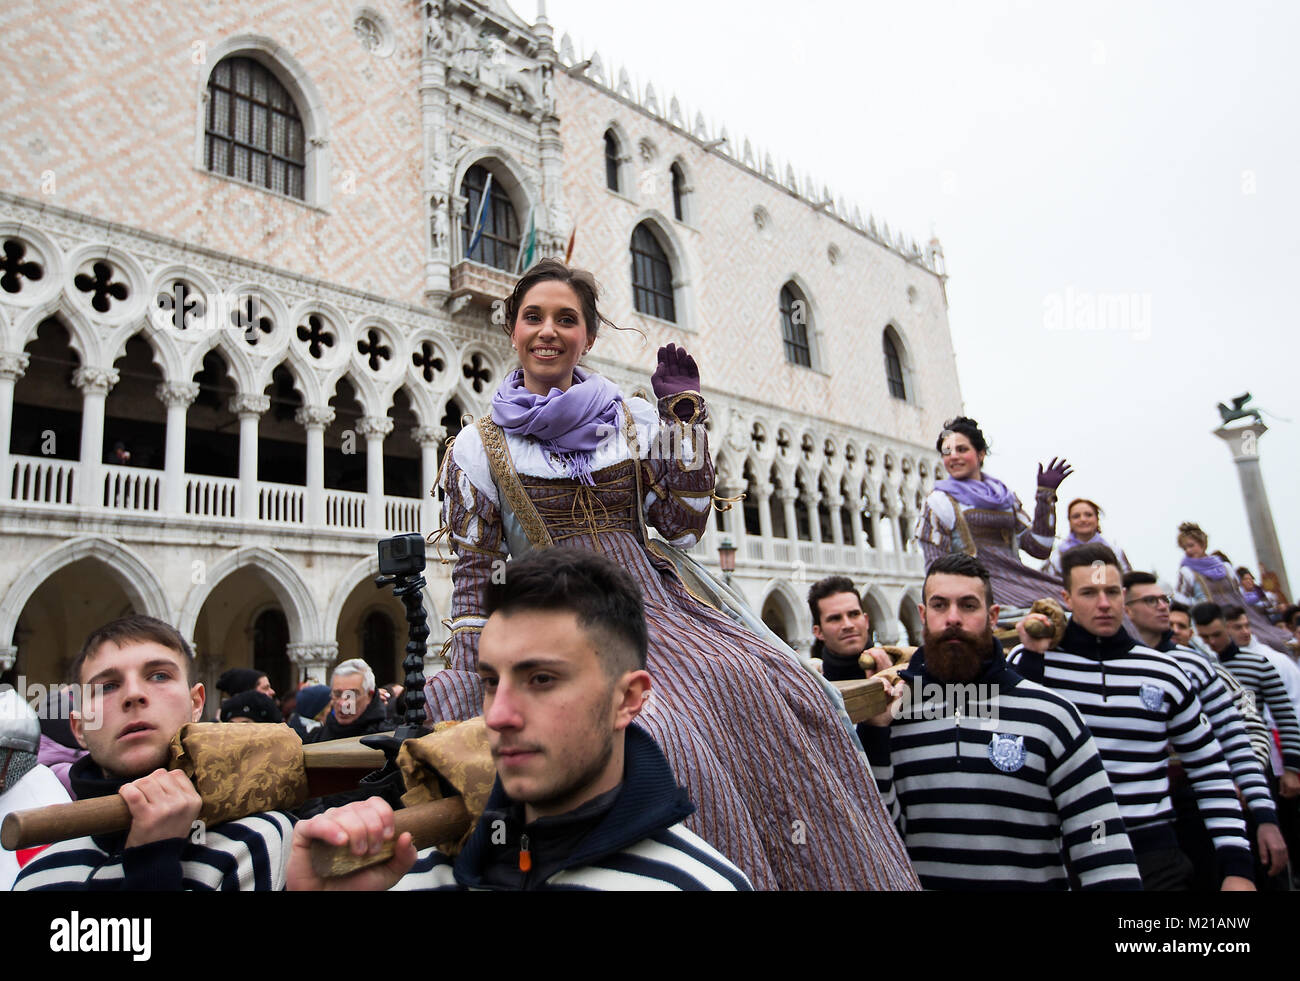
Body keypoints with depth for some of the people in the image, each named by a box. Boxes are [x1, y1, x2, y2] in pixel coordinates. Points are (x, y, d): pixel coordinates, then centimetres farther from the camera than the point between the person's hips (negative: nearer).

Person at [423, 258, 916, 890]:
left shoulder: (633, 421, 12)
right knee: (653, 740, -30)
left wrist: (685, 414, 5)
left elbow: (683, 525, 7)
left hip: (652, 604, 3)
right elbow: (475, 575, 7)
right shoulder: (478, 447, 7)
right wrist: (466, 683, 0)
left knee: (779, 694, -22)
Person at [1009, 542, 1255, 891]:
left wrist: (1237, 867, 3)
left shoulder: (1164, 672, 4)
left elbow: (1210, 773, 10)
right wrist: (1032, 655, -16)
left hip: (1153, 854, 2)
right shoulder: (1032, 661, -4)